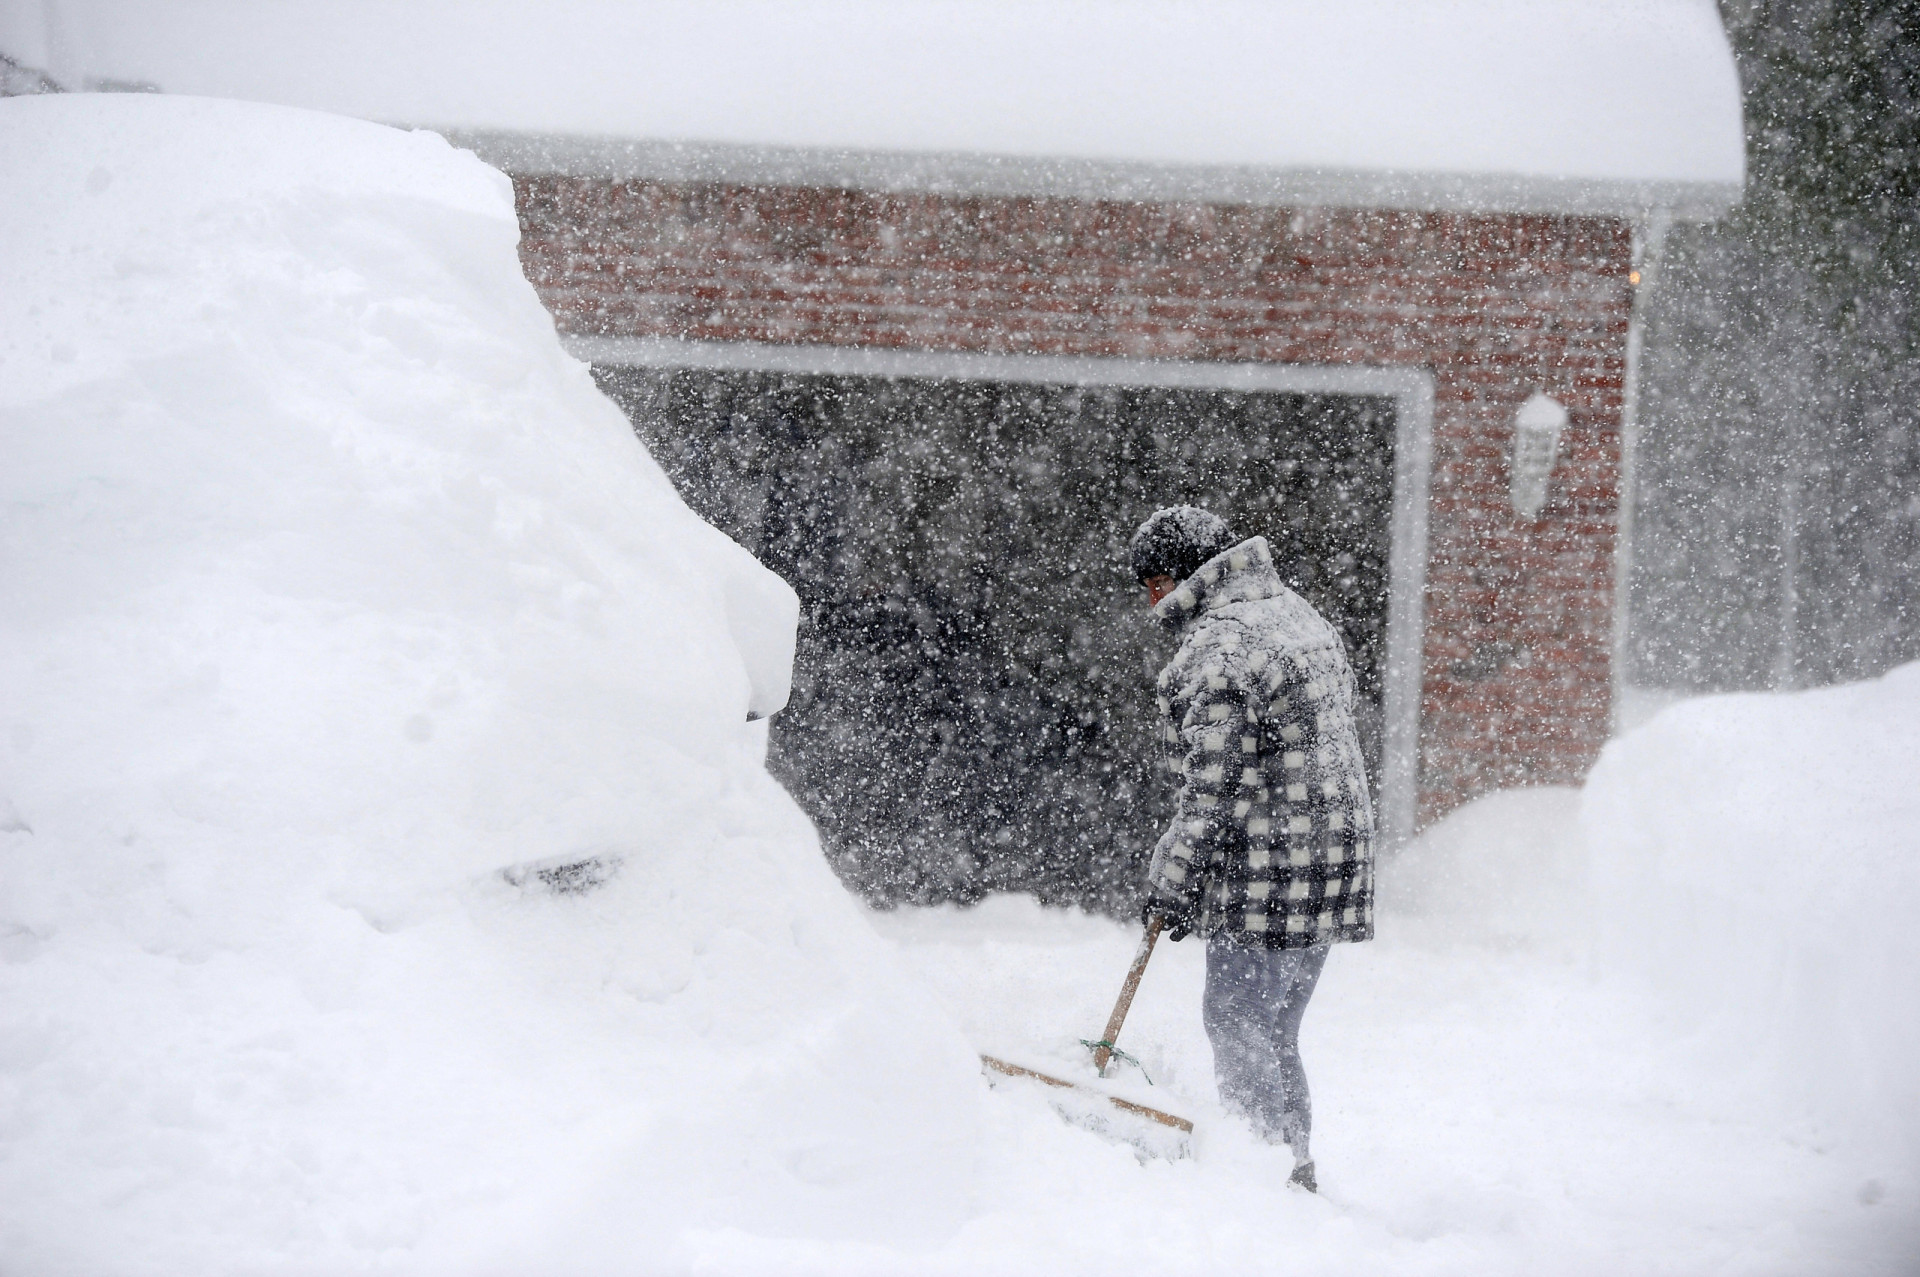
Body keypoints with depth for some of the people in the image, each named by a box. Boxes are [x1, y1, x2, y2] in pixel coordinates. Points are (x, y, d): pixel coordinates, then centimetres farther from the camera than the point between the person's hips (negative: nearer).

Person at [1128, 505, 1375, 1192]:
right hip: (1329, 861, 10)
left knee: (1238, 1026, -4)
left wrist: (1169, 889, -10)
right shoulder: (1295, 613, 15)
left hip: (1267, 869, -10)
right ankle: (1295, 1177, 22)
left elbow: (1210, 791, -19)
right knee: (1274, 1033, 17)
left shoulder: (1219, 652, -17)